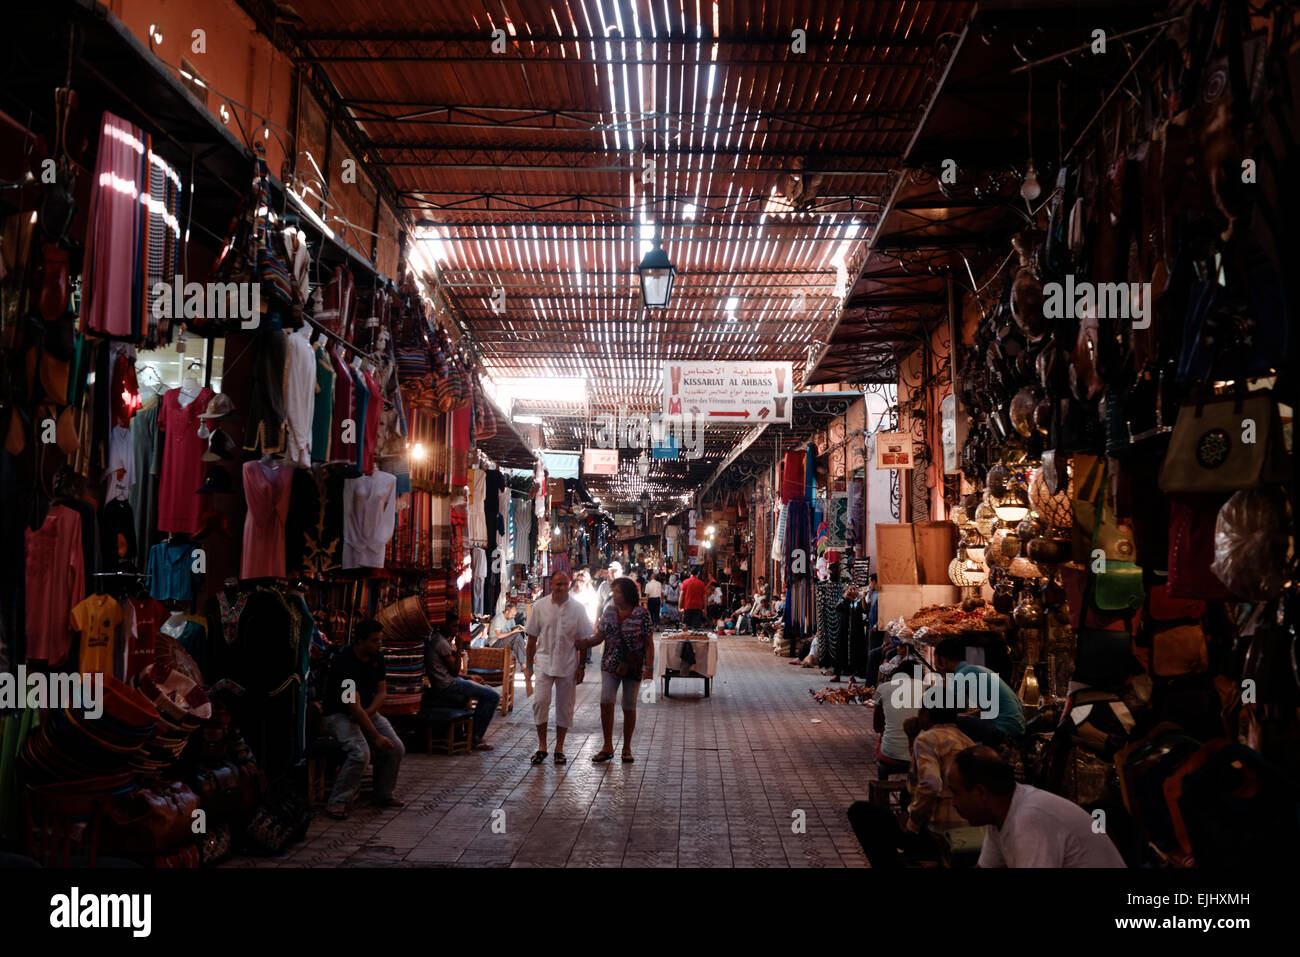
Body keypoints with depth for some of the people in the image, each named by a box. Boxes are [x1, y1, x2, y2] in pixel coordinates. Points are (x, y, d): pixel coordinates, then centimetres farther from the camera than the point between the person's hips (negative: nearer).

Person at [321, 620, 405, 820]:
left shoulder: (377, 657, -2)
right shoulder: (345, 663, -27)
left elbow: (381, 691, 6)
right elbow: (353, 706, -29)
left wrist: (368, 712, -15)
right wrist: (376, 737, -28)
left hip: (368, 711, 7)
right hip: (340, 714, -7)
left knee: (396, 749, -9)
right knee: (361, 753, -30)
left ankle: (383, 795, 10)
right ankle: (336, 803, -14)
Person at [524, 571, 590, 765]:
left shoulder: (577, 609, 0)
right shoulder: (540, 606, 0)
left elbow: (583, 640, 4)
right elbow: (532, 637, 6)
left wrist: (581, 667, 1)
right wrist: (529, 665, 5)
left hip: (568, 666, 1)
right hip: (544, 663, 0)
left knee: (564, 707, 6)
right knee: (540, 702, -12)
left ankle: (559, 748, 19)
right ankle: (541, 746, 4)